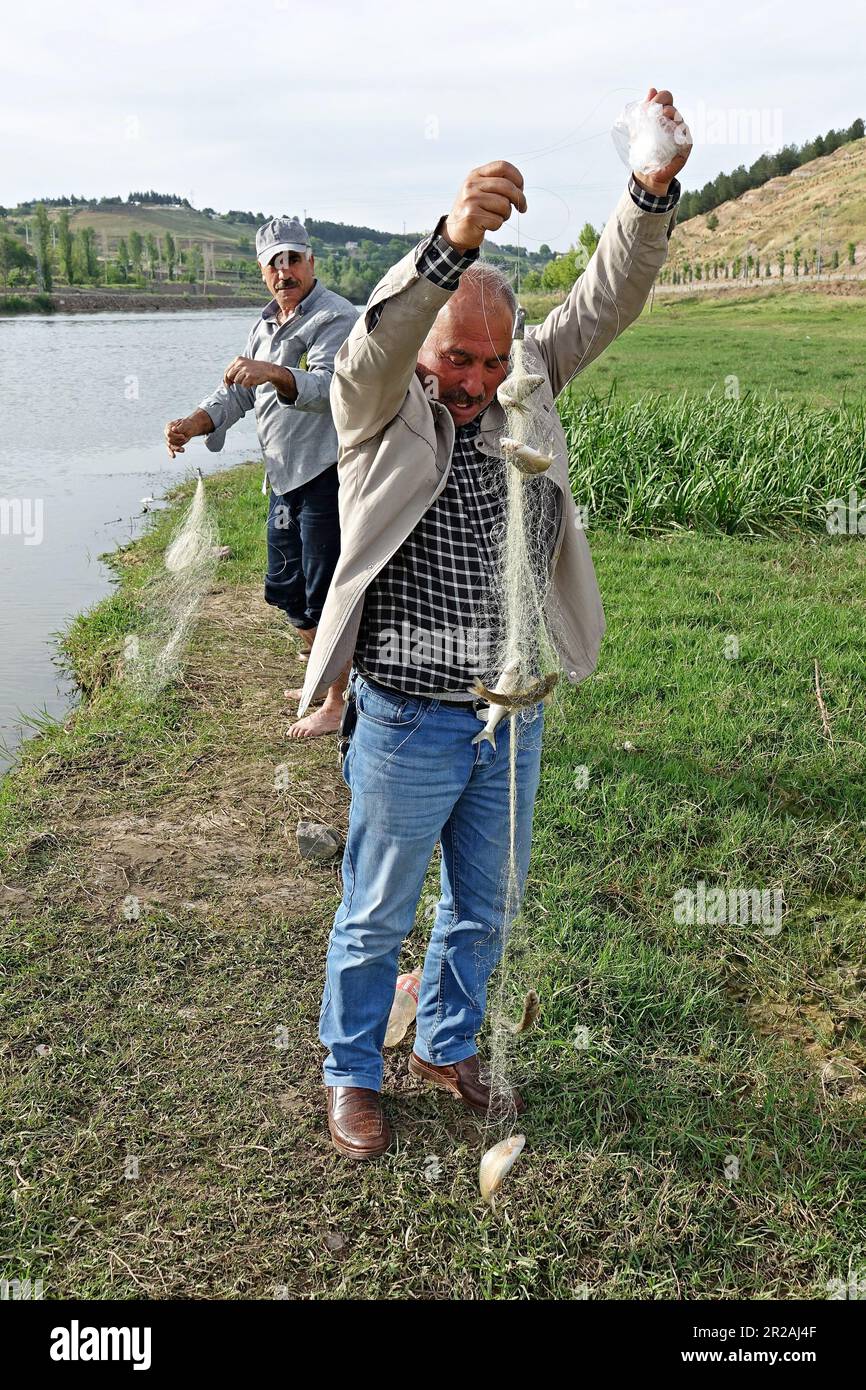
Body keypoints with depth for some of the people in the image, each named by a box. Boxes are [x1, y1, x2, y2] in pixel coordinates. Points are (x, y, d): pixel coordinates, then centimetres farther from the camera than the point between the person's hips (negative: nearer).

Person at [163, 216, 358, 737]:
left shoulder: (337, 318, -12)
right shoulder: (267, 324, 16)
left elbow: (326, 387, -29)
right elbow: (237, 391, 15)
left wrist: (274, 373, -46)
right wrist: (193, 424, -2)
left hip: (327, 474, -9)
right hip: (284, 476, 9)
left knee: (327, 595, -4)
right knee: (286, 590, 19)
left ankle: (338, 703, 8)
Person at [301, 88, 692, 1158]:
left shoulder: (526, 387, 3)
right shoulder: (380, 411, -10)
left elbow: (606, 299, -5)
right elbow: (375, 344, -32)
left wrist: (654, 192, -23)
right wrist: (453, 241, -49)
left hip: (513, 717, 5)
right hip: (409, 722, -5)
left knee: (483, 909, 20)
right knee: (377, 917, 13)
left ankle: (447, 1047, 45)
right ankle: (351, 1074, 37)